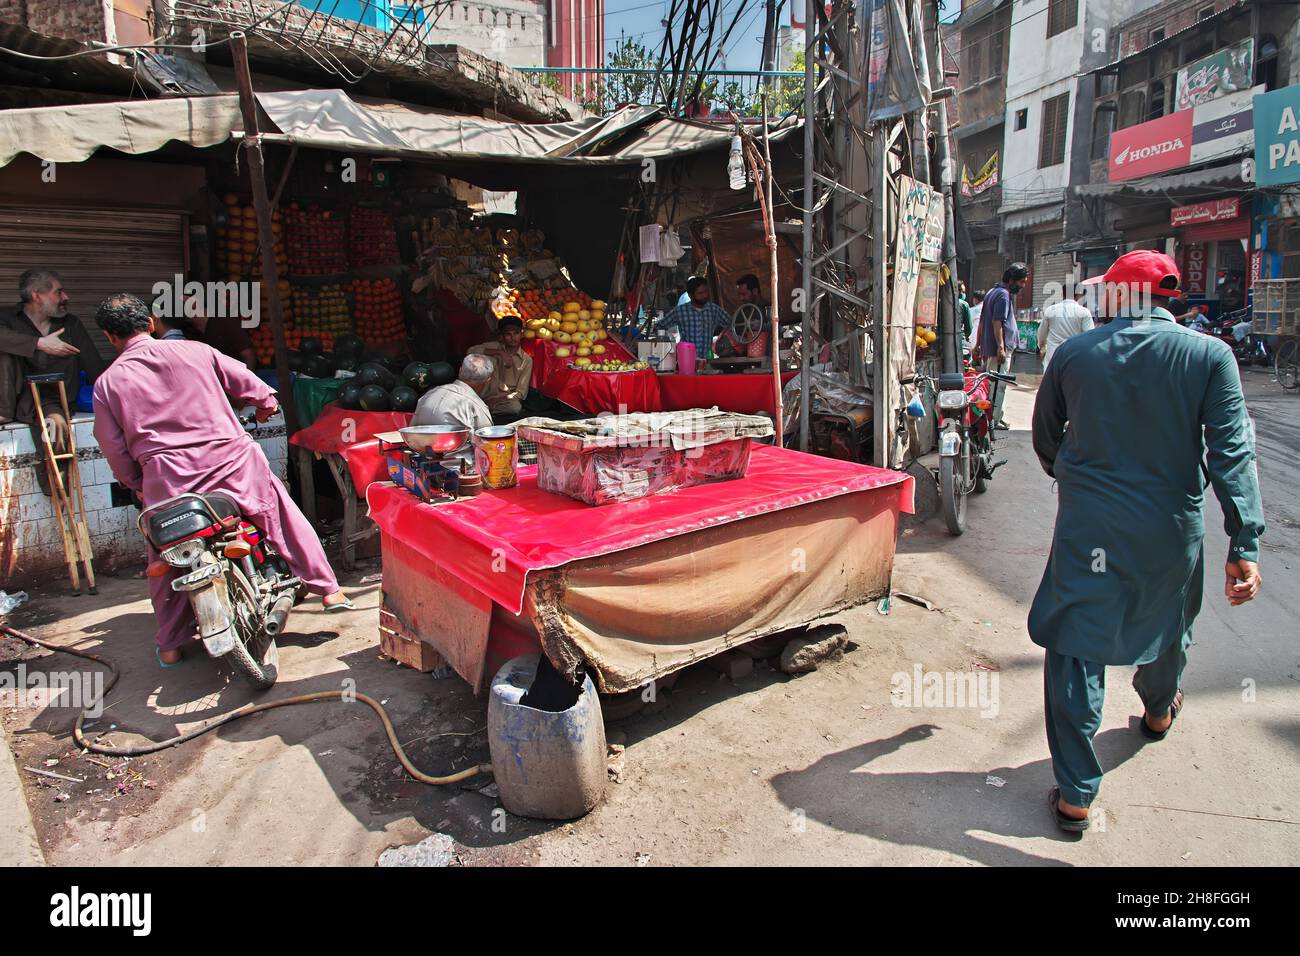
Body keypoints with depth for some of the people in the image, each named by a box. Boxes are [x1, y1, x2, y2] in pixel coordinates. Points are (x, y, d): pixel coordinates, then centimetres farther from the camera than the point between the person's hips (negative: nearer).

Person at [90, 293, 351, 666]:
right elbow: (249, 383, 10)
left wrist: (138, 485, 22)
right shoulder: (194, 351, 5)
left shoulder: (107, 383, 6)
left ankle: (170, 645, 27)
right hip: (232, 462, 0)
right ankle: (327, 588, 19)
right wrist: (265, 404, 30)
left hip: (167, 481, 1)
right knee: (285, 517, 18)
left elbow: (115, 450, 8)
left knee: (165, 560, 20)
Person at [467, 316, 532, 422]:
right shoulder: (495, 347, 8)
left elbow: (521, 393, 0)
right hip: (485, 397, 2)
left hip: (507, 401, -2)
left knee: (515, 408, -35)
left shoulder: (526, 360, 5)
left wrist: (497, 400, -15)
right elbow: (471, 351, -10)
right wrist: (500, 353, -17)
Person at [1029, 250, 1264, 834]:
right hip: (1172, 529, 2)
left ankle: (1075, 796, 6)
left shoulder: (1073, 353, -3)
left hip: (1087, 525, -1)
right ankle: (1158, 710, 57)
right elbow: (1231, 450, -11)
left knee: (1076, 647, 3)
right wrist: (1245, 543, -10)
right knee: (1167, 624, 27)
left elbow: (1045, 437, 9)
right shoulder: (1209, 355, -5)